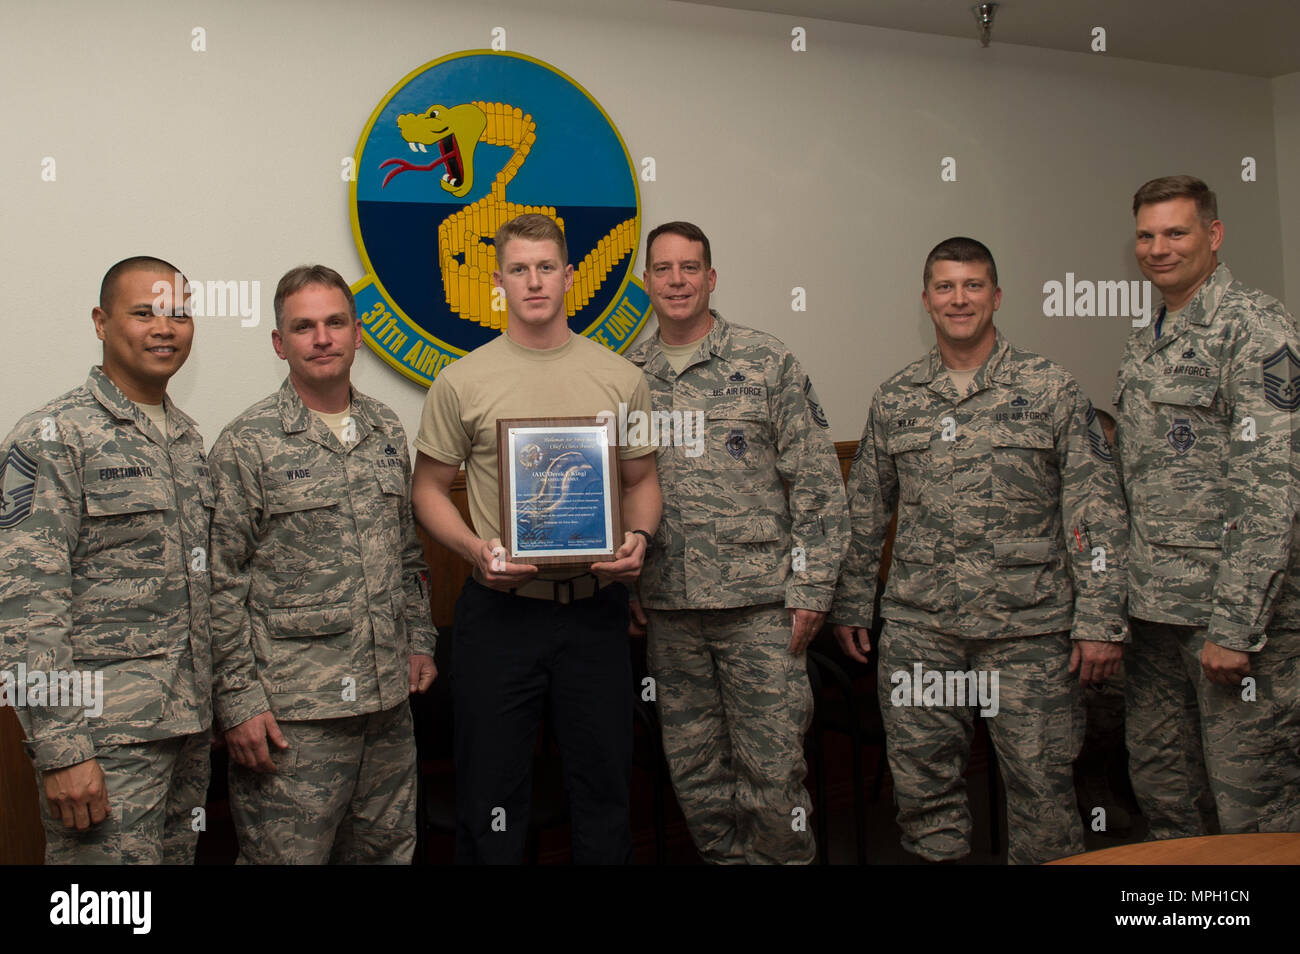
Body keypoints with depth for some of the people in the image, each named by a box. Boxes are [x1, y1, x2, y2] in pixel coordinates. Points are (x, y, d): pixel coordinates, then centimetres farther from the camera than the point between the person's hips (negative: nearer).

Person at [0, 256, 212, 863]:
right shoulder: (52, 438, -10)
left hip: (189, 724, 7)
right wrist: (60, 750, -19)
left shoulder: (188, 438, 13)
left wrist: (217, 707, 15)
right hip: (105, 735, -7)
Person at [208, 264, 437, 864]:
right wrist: (237, 698, -11)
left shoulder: (388, 432, 10)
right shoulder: (247, 445, -7)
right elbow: (220, 585, -9)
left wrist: (418, 640, 14)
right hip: (292, 709, -5)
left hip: (388, 699, 6)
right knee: (286, 856, 3)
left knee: (386, 851, 15)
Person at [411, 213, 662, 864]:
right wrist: (476, 548, -13)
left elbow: (641, 480, 13)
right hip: (500, 609, -1)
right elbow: (428, 489, 5)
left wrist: (638, 537, -7)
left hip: (595, 607, 2)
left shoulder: (620, 379, 5)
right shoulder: (462, 382, 0)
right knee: (492, 792, 9)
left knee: (604, 781, 14)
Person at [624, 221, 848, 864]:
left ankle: (786, 859, 22)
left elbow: (819, 484, -4)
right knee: (693, 769, 12)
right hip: (668, 607, 4)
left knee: (773, 765, 1)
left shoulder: (767, 362, -2)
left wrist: (811, 588, -8)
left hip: (759, 601, -3)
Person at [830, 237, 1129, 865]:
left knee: (1041, 779, 4)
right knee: (922, 778, 8)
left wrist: (1101, 619, -9)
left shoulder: (1051, 389, 0)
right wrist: (851, 605, 11)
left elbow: (1096, 509, -3)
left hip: (1029, 625, -2)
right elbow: (865, 510, 13)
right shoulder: (894, 399, 8)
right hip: (917, 625, 2)